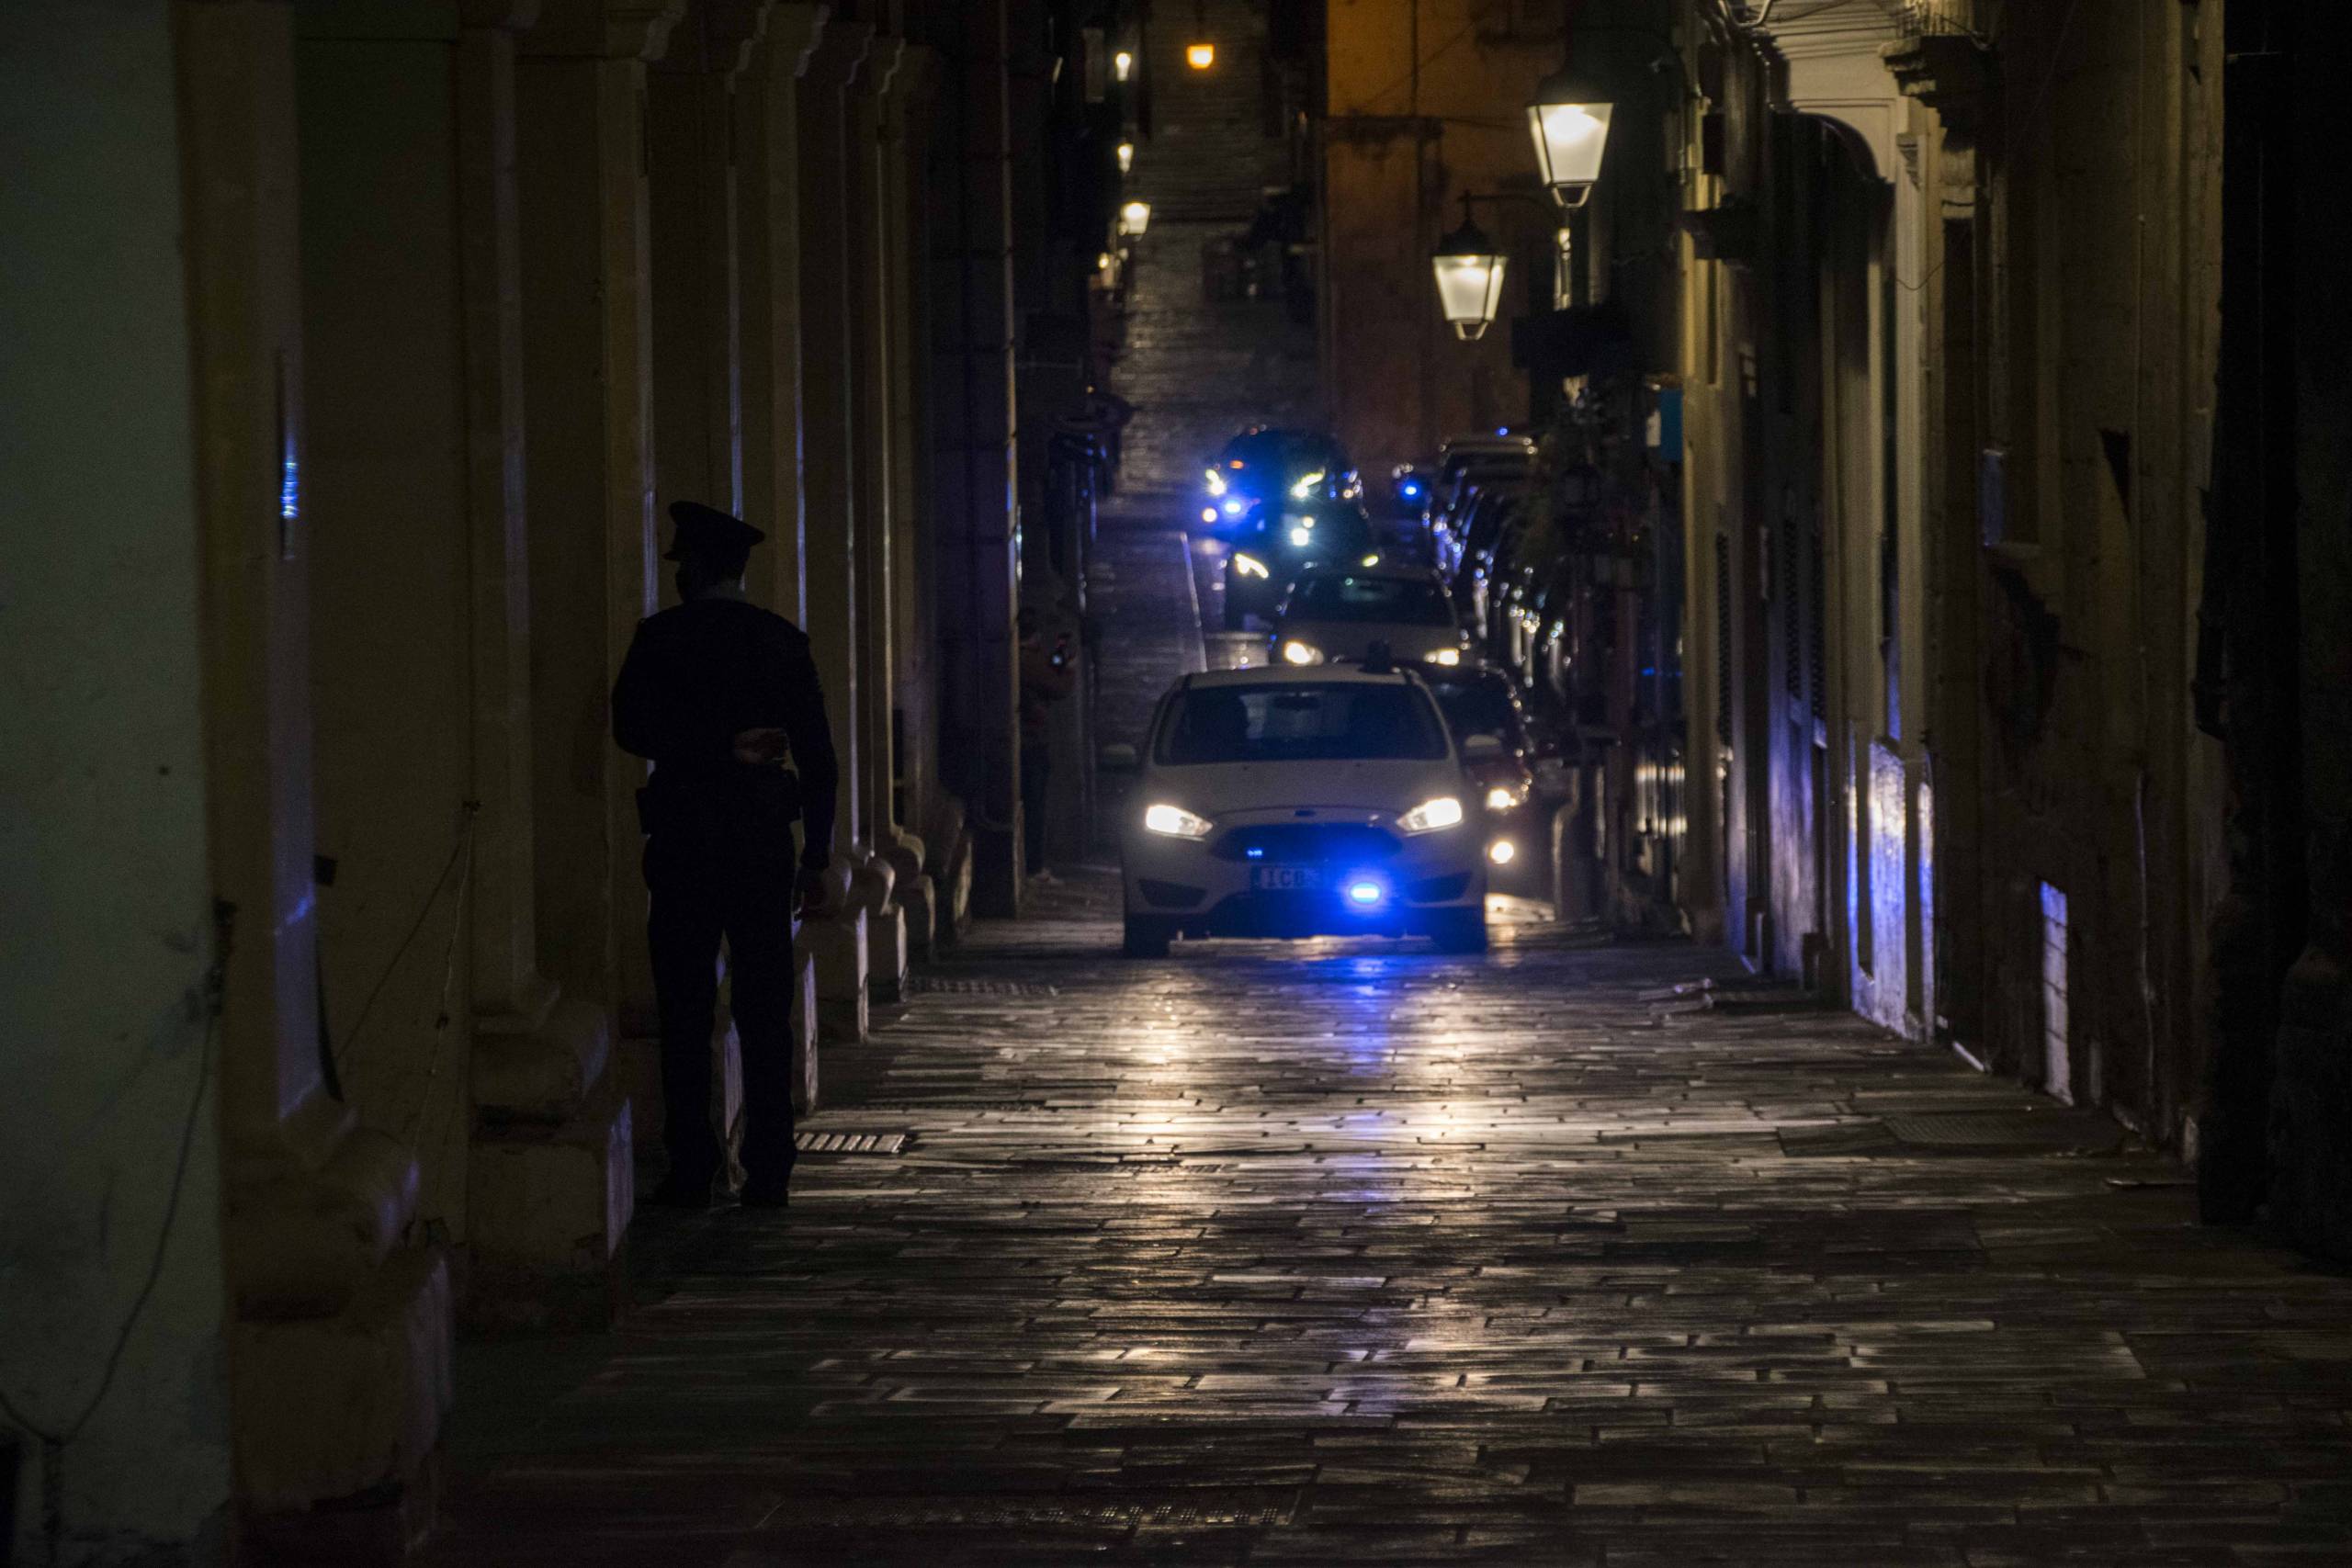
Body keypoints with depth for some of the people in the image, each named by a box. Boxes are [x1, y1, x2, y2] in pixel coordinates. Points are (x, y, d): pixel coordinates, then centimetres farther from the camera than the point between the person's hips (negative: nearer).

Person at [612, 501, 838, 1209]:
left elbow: (633, 728, -10)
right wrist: (815, 859, 11)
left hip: (684, 844, -3)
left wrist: (720, 748, -2)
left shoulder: (661, 639, -3)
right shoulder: (783, 642, 6)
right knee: (766, 1013, 5)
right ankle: (767, 1172, 3)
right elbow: (818, 758, 7)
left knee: (686, 1015, 1)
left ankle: (691, 1171, -2)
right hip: (764, 846, 3)